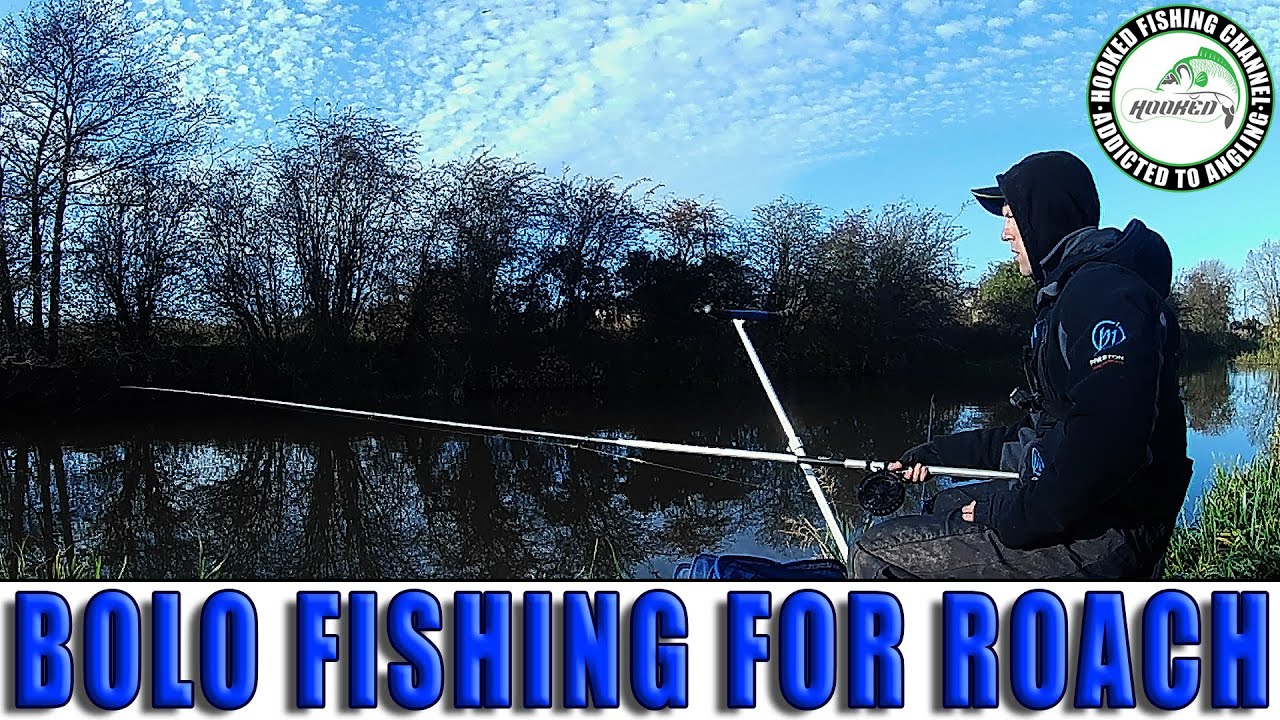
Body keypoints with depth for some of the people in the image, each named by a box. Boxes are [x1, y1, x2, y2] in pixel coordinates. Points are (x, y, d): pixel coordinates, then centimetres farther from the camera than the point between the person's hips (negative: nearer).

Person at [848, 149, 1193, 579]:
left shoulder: (1105, 293, -18)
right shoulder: (1068, 292, 19)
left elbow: (1106, 446, -30)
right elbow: (1039, 433, 23)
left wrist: (1013, 515, -20)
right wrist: (939, 453, 21)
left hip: (1098, 539, -11)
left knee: (876, 553, -12)